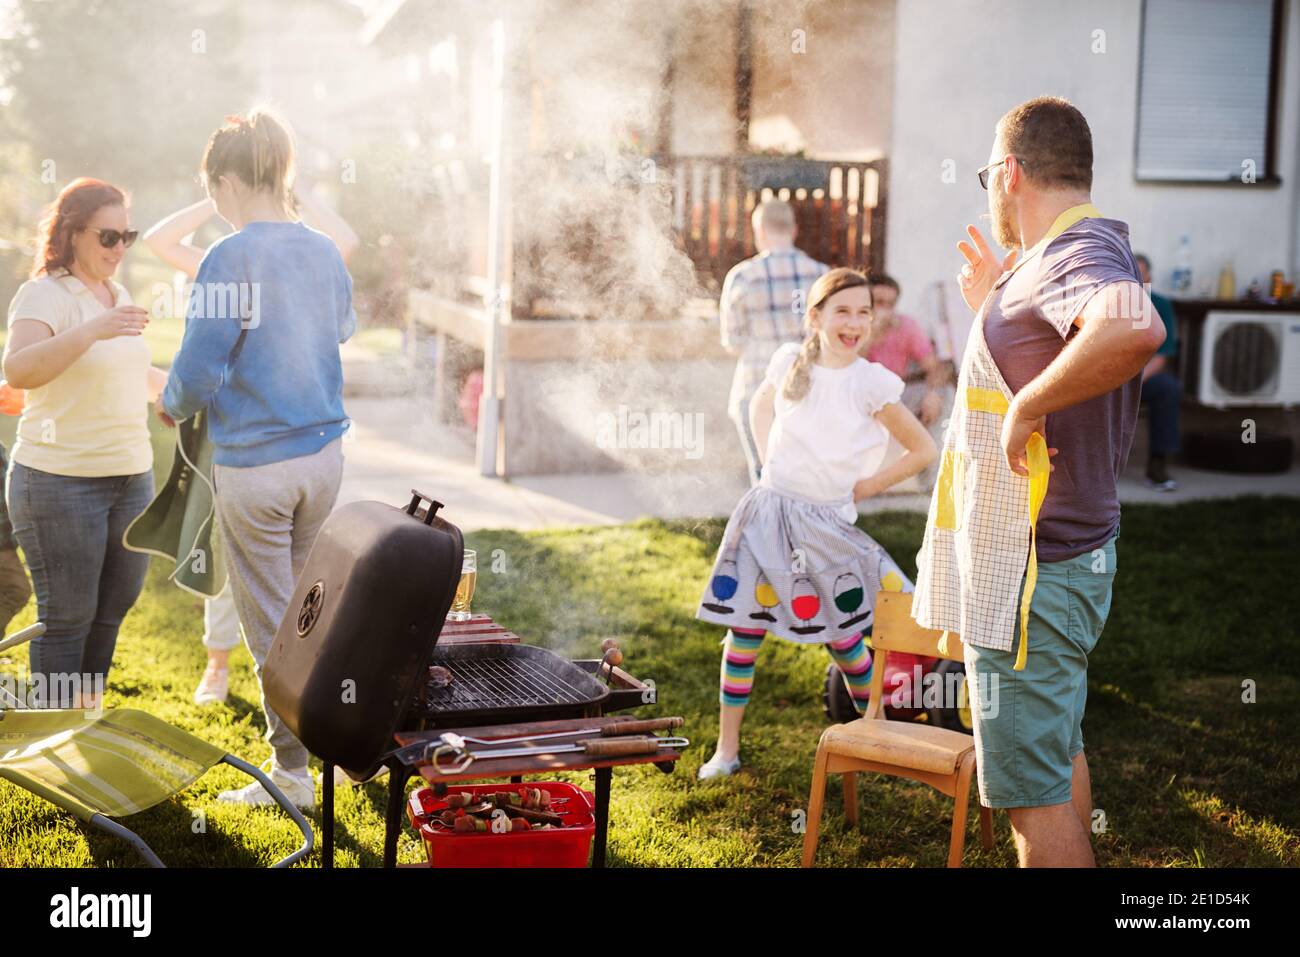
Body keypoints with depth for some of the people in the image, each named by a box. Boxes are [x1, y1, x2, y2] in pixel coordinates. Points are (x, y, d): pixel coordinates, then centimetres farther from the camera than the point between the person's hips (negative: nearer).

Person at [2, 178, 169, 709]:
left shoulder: (116, 294, 13)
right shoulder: (44, 294, -11)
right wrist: (92, 330, -39)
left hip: (132, 477, 8)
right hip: (61, 481, -8)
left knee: (113, 607, 14)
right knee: (67, 616, -1)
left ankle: (87, 710, 30)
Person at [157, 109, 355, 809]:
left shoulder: (230, 260, -17)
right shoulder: (324, 251, 4)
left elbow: (198, 373, -18)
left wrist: (170, 405, 3)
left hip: (254, 465, -6)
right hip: (325, 449, 6)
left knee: (271, 624, 5)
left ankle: (292, 772, 14)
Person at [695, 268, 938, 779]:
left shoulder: (872, 382, -8)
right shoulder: (790, 361, 0)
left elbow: (923, 450, -1)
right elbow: (760, 406, 23)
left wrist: (864, 487, -1)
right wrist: (769, 461, 9)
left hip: (825, 522, -2)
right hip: (768, 510, 2)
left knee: (842, 637, 6)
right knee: (744, 628, 2)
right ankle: (727, 749, 12)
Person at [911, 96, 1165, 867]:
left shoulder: (1076, 254, -21)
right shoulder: (1083, 252, 12)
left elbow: (1136, 329, -45)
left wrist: (1025, 404, -34)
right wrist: (996, 308, 25)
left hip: (1030, 572, -11)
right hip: (1068, 549, 11)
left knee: (1033, 792, -3)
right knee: (1060, 755, 24)